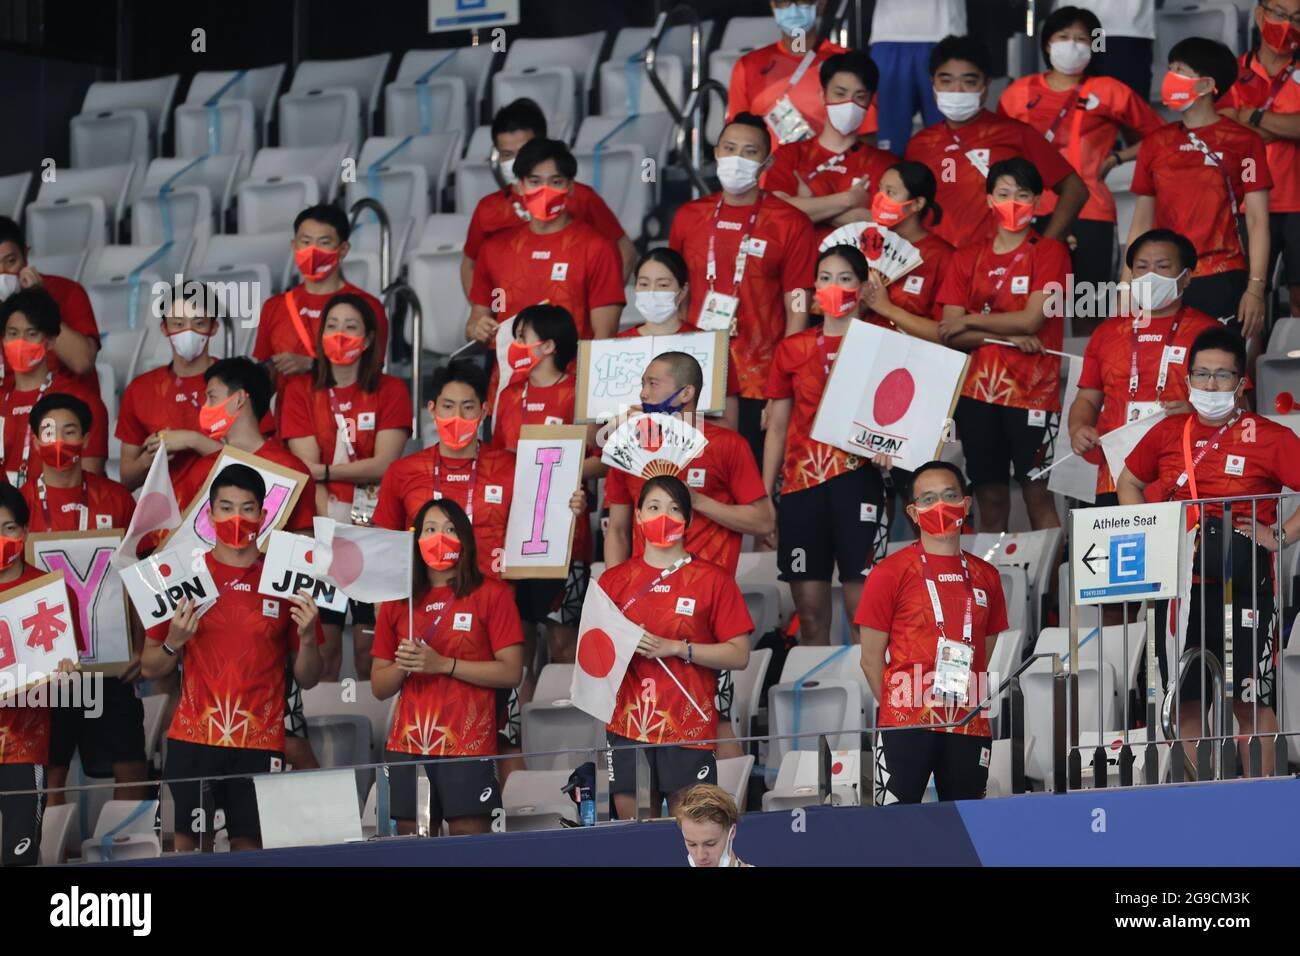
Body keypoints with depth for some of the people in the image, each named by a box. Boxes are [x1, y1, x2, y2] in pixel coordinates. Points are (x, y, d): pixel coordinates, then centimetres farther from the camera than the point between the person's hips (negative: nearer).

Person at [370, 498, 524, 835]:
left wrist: (442, 664, -11)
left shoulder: (492, 595, 3)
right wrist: (403, 666, -6)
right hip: (407, 746, 3)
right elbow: (379, 687, 15)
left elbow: (511, 672, -4)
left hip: (468, 745, -3)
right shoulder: (397, 603, 13)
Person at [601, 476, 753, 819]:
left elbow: (739, 655, -2)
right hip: (627, 726, 3)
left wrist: (676, 648, -12)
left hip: (689, 729, -3)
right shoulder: (614, 579, 10)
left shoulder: (713, 580, 2)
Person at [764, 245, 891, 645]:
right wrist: (764, 496, 10)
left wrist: (888, 446, -17)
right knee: (809, 611, 4)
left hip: (855, 477, -3)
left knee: (863, 606, -9)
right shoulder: (793, 349, 14)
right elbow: (777, 426, 16)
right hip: (801, 481, 3)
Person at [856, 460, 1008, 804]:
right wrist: (900, 708, -1)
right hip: (907, 727, -4)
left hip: (969, 726, 4)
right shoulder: (890, 573, 1)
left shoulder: (985, 576, 14)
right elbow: (871, 658, 2)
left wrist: (973, 704, 9)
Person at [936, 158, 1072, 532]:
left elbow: (1031, 320, -10)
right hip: (978, 389, 4)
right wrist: (1006, 335, -11)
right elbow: (950, 332, 3)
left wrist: (970, 322, -1)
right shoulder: (969, 257, 12)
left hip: (1032, 390, -4)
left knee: (1038, 494, -7)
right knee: (990, 499, 5)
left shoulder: (1049, 252, 2)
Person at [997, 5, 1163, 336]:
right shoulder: (1019, 93, 10)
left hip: (1089, 213, -1)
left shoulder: (1109, 93, 5)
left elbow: (1157, 136, 12)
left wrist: (1116, 158, 1)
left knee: (1087, 312, 2)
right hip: (1032, 213, 1)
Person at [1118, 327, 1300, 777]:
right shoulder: (1167, 434, 11)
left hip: (1243, 586, -4)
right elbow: (1128, 482, 25)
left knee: (1251, 701, -5)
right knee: (1186, 702, 7)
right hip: (1179, 585, 4)